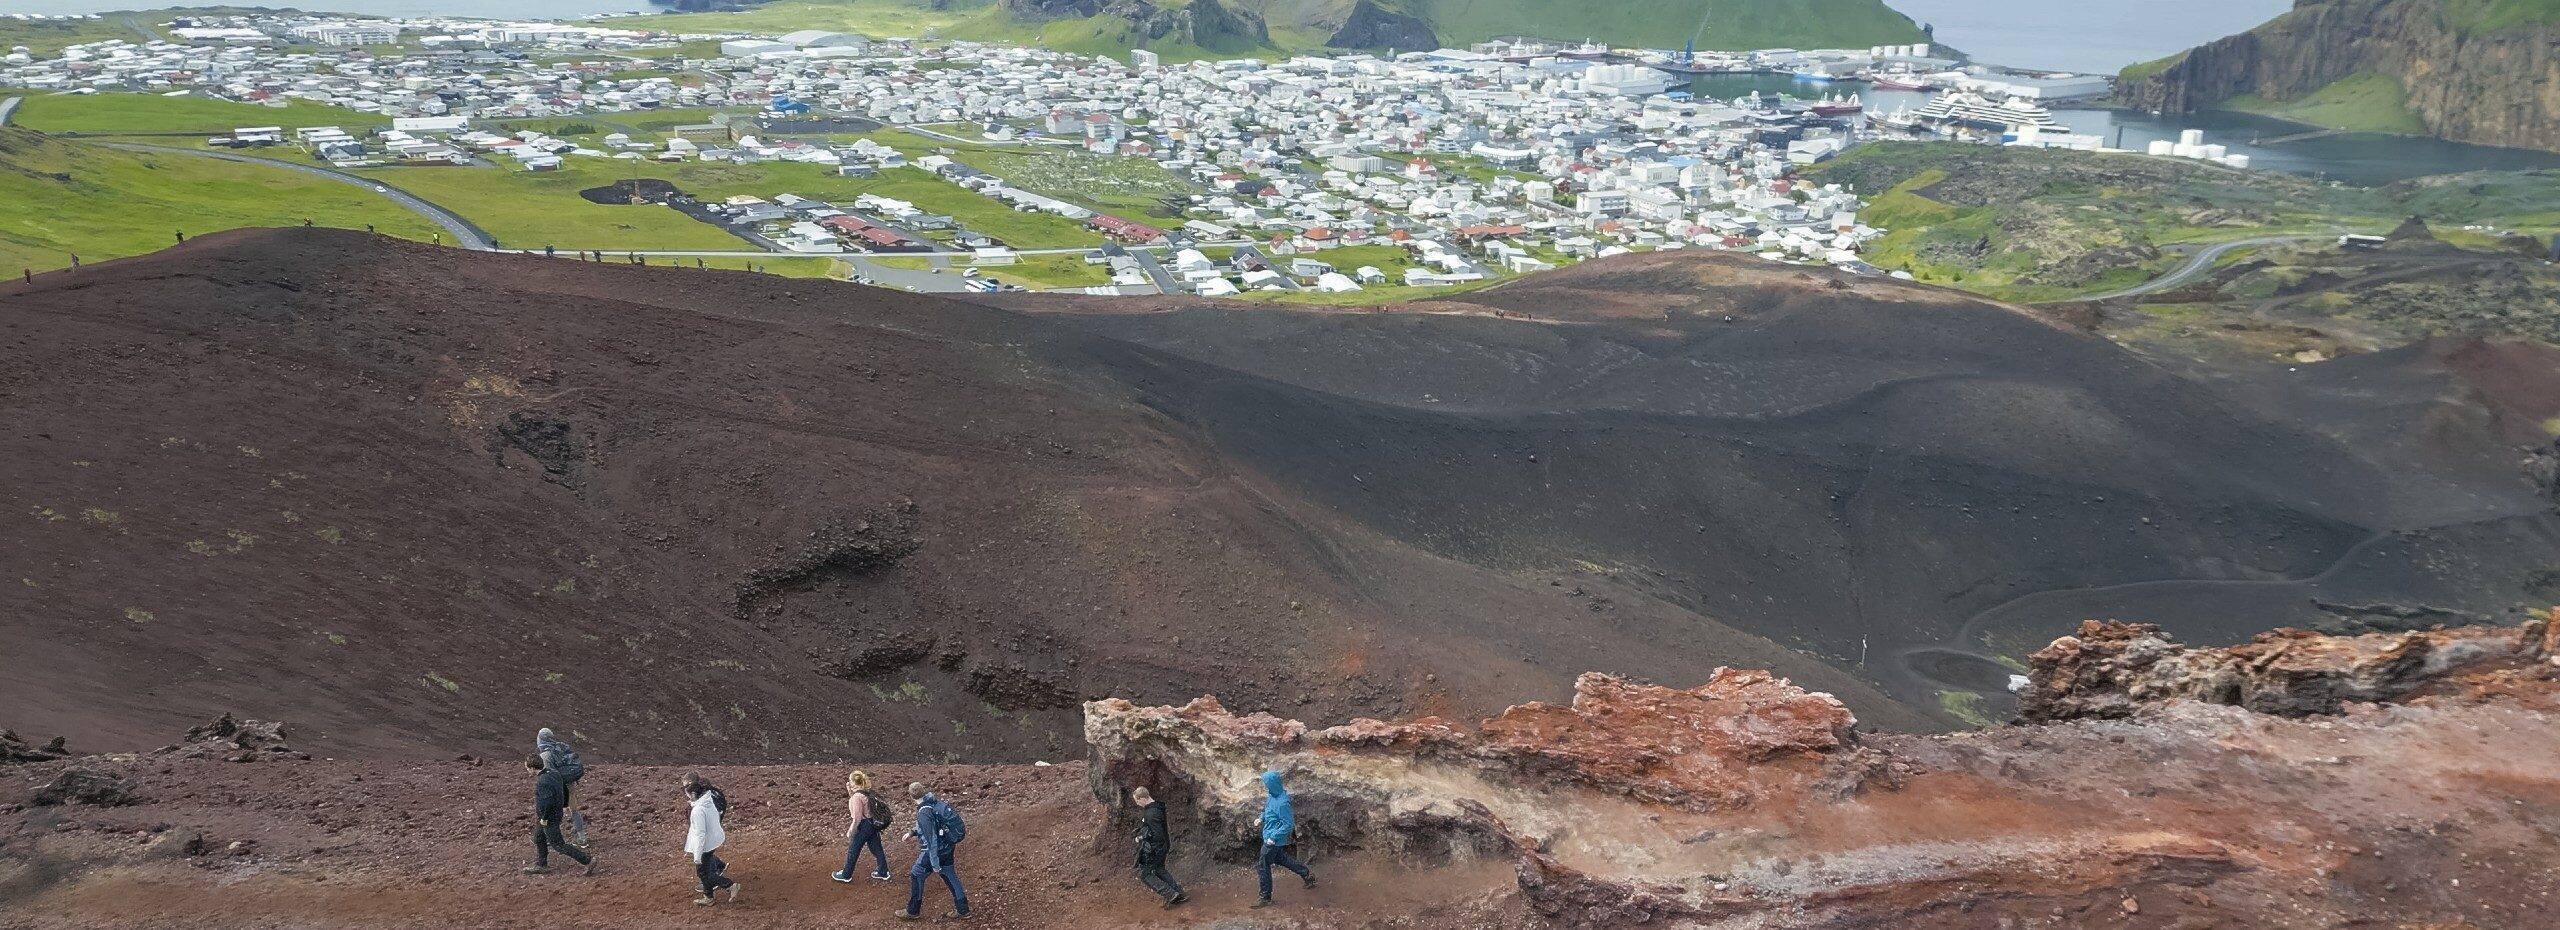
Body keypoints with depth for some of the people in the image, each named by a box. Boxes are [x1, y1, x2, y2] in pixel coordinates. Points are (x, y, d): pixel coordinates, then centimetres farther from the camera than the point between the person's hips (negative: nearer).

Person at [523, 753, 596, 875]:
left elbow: (548, 801, -34)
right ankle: (540, 865, 39)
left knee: (558, 845, 0)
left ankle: (587, 860, 0)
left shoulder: (542, 782, -30)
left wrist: (544, 818, -22)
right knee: (539, 839, 25)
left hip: (549, 819, -10)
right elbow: (565, 788, 12)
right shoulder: (553, 772, 0)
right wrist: (565, 805, 23)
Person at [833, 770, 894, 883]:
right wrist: (849, 790, 5)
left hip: (864, 826, -8)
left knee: (852, 851, 9)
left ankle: (846, 875, 23)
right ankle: (883, 873, 28)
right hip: (873, 824, 8)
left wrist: (851, 832, -11)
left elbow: (857, 818, -21)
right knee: (876, 849, 18)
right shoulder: (866, 792, 3)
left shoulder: (857, 796, -23)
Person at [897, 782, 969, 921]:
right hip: (948, 848, 8)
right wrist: (912, 833, 25)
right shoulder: (936, 802, 1)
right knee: (950, 877, 18)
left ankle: (913, 912, 24)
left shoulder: (924, 813, -26)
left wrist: (935, 864, -22)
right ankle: (963, 910, 24)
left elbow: (931, 838, -27)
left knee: (916, 876, 10)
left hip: (936, 850, -8)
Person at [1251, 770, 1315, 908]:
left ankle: (1265, 898, 18)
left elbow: (1288, 825, -27)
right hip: (1270, 836, 10)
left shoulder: (1282, 803, -31)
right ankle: (1307, 875, 41)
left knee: (1263, 866, 3)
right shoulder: (1273, 795, -3)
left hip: (1274, 841, -10)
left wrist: (1273, 837, -25)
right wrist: (1261, 818, 10)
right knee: (1281, 859, 28)